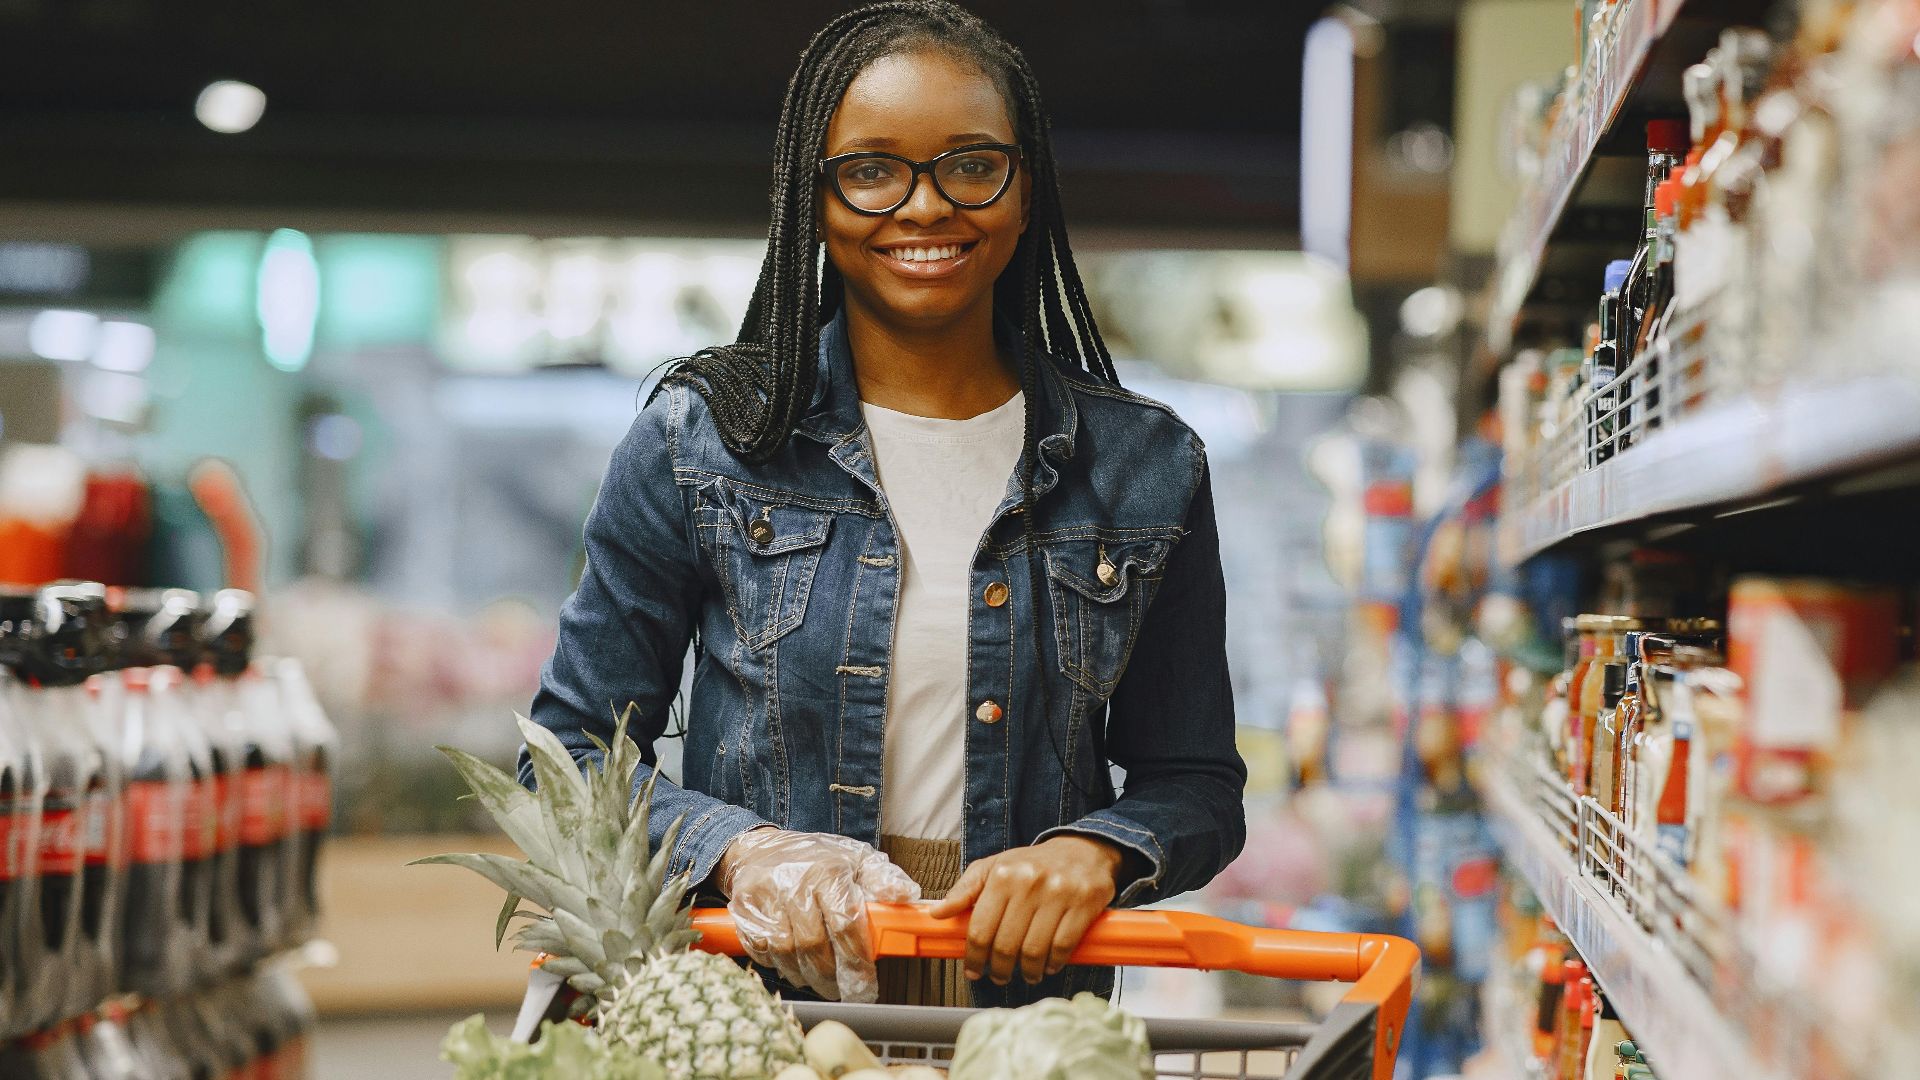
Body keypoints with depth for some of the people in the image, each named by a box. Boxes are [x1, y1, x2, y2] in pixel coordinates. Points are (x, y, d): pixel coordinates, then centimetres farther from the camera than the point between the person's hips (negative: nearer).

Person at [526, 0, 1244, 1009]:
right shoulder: (701, 438, 4)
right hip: (750, 1012, 0)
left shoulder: (1145, 469, 7)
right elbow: (572, 754, 7)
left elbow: (1194, 783, 13)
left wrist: (1094, 851, -8)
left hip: (1030, 1006, 0)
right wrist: (741, 848, -11)